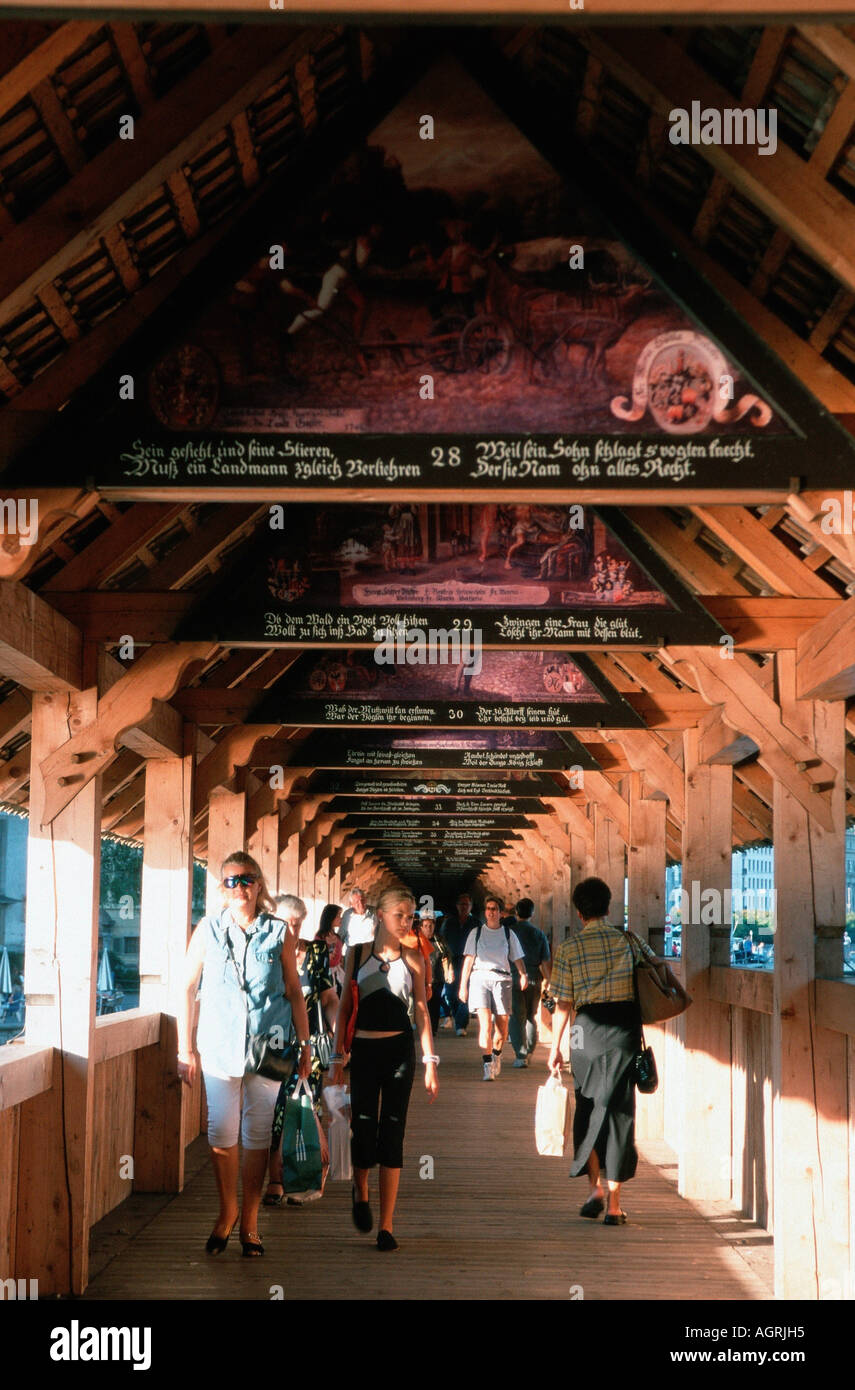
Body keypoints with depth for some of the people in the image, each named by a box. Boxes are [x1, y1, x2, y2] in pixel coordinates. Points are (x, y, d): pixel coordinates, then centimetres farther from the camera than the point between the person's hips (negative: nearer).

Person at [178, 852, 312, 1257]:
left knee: (258, 1135, 5)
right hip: (220, 1046, 0)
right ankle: (227, 1211, 23)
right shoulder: (208, 930, 2)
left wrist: (305, 1044, 6)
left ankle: (249, 1220, 19)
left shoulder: (278, 933, 2)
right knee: (221, 1133, 2)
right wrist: (185, 1049, 2)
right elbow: (187, 989, 5)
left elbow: (295, 993, 8)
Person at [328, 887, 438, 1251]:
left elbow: (421, 1011, 6)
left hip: (399, 1050, 0)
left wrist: (430, 1061, 0)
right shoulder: (357, 954, 4)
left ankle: (386, 1225, 4)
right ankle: (360, 1190, 28)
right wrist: (337, 1057, 3)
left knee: (392, 1131, -1)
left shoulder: (413, 959, 5)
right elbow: (344, 1008, 7)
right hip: (364, 1050, 0)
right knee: (363, 1127, -6)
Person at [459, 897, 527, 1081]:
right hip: (480, 977, -1)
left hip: (501, 978, 1)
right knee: (485, 1022, -15)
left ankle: (496, 1055, 29)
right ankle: (488, 1066, -17)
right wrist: (463, 985, 5)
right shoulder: (476, 933, 11)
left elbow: (517, 958, 9)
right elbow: (469, 959, 10)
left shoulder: (508, 934, 12)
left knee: (502, 1024, 1)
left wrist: (523, 975, -11)